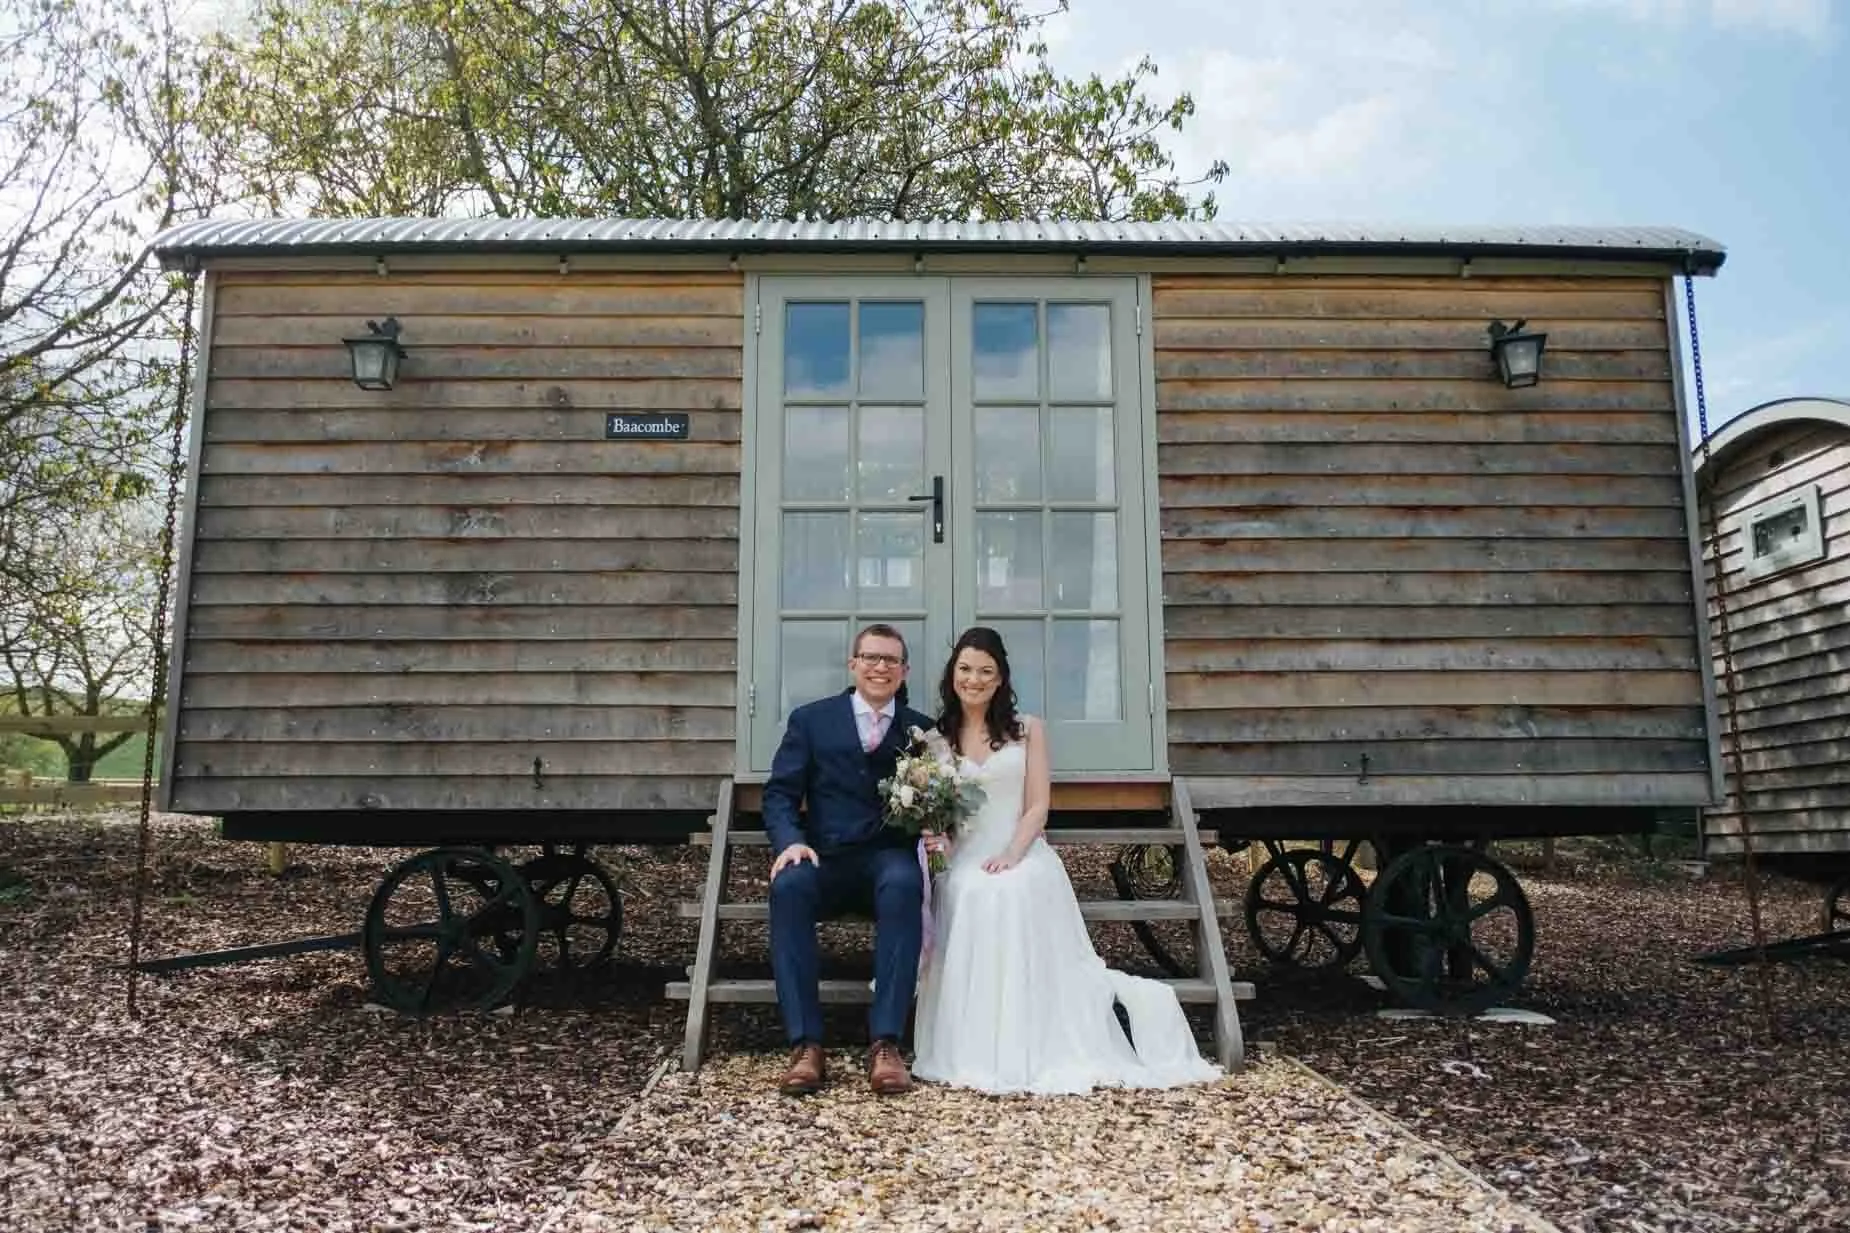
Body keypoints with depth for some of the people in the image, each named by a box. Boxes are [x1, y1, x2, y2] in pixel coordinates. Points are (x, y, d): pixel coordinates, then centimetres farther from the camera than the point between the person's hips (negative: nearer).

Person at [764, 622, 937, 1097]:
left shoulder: (923, 730, 16)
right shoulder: (811, 719, 13)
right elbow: (780, 792, 6)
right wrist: (790, 841, -14)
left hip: (889, 858, 0)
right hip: (824, 859, 0)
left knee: (903, 885, -36)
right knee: (788, 886, -34)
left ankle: (885, 1044, -34)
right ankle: (805, 1045, -32)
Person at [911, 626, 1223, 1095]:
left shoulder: (1027, 729, 10)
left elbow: (1038, 807, 2)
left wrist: (1011, 854, -15)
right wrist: (932, 834, -15)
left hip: (1021, 854, -1)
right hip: (963, 860, 1)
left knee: (1013, 892, -36)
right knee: (971, 896, -34)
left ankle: (1030, 1050, -24)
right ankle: (976, 1051, -23)